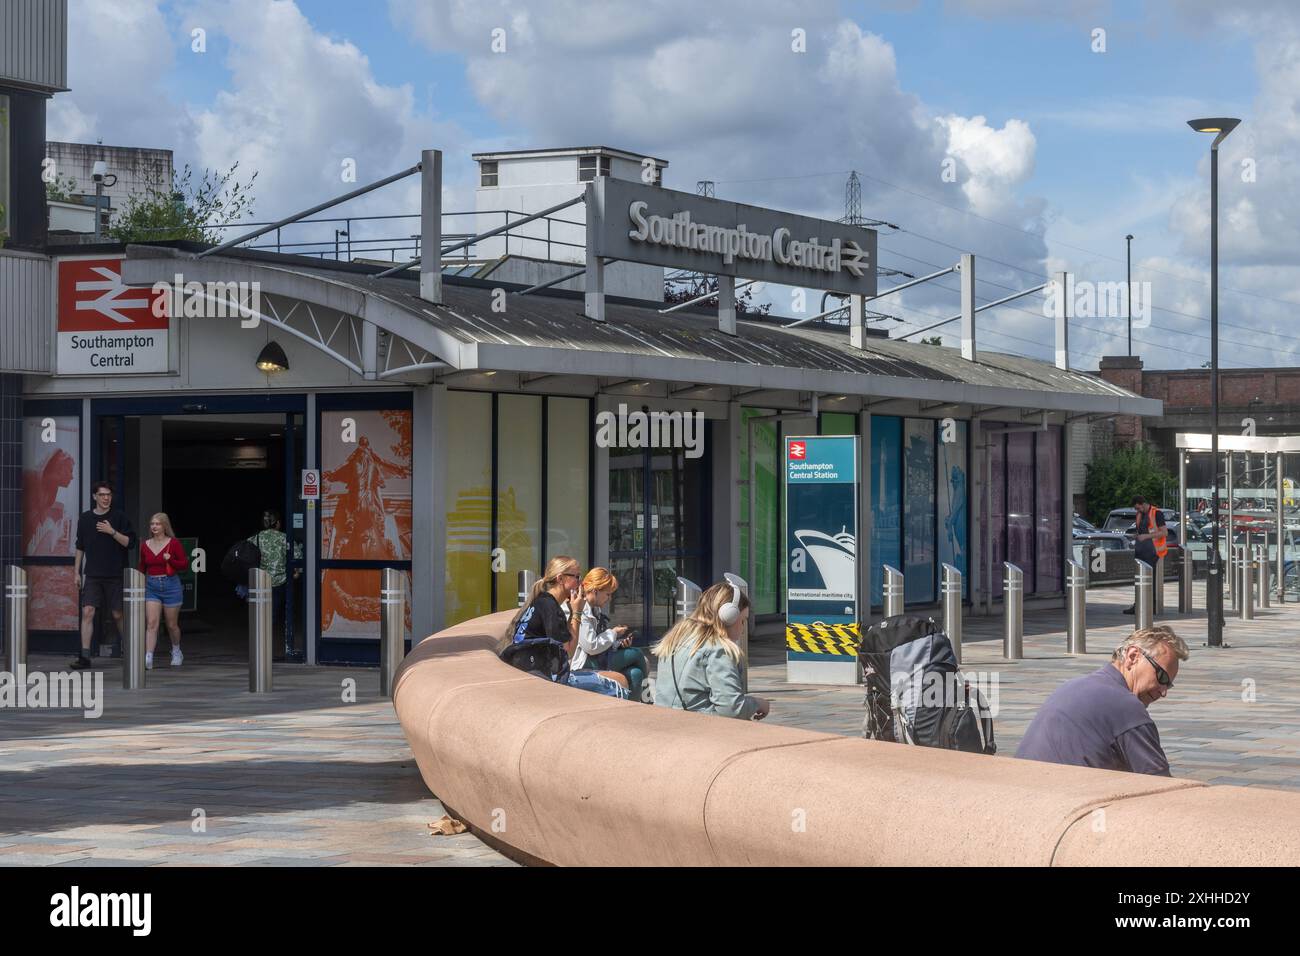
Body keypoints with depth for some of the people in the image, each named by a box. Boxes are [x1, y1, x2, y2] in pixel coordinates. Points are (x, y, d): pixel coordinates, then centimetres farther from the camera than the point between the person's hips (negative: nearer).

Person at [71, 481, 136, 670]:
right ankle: (85, 656, -10)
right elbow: (80, 548, 14)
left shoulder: (119, 516, 0)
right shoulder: (85, 518, 7)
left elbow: (130, 542, -4)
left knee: (118, 614, 6)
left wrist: (112, 532, -16)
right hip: (92, 576, 2)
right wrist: (76, 572, 11)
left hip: (115, 576, -2)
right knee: (87, 612, -10)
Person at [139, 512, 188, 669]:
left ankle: (176, 652, 36)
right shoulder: (145, 545, 6)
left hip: (170, 585, -2)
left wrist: (170, 560, -20)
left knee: (172, 624, 10)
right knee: (151, 623, -11)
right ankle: (148, 658, -18)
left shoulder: (173, 543, -5)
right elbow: (142, 567, 16)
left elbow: (185, 563, -3)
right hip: (151, 587, 2)